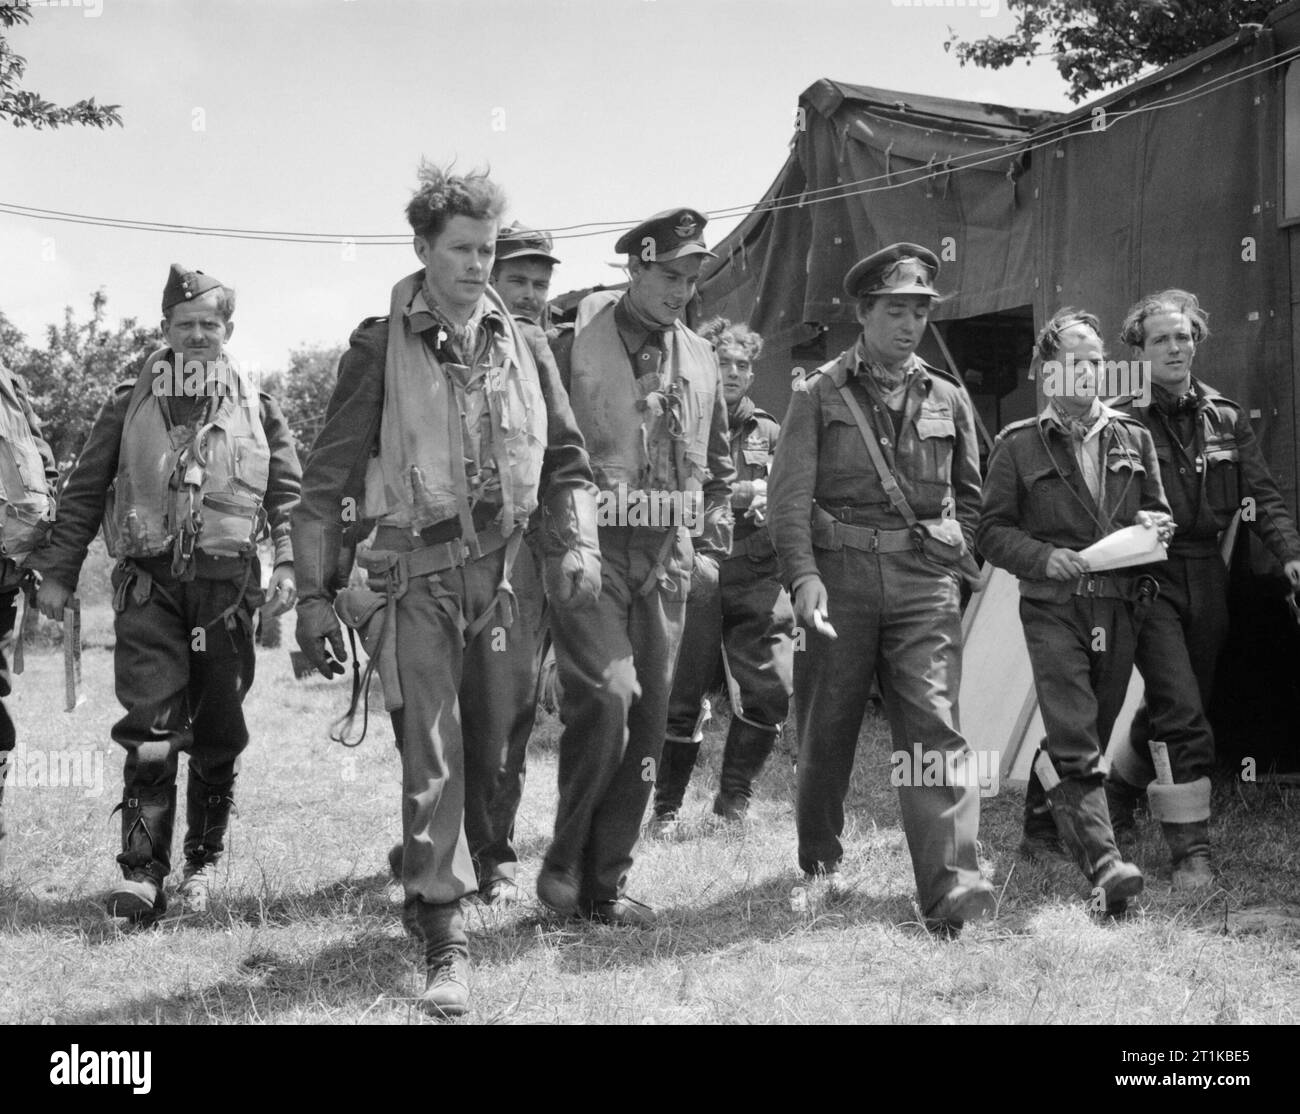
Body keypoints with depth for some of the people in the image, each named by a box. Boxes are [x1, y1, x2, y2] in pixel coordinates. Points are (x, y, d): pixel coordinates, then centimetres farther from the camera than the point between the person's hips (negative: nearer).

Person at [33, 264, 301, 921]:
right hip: (149, 581, -1)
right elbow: (84, 491, 10)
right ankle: (142, 872, -11)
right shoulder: (132, 401, 9)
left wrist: (289, 564, -4)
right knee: (151, 728, -12)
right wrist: (58, 572, 5)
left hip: (226, 582, 1)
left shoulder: (256, 407, 11)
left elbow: (288, 493, 10)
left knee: (217, 735, 6)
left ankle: (201, 864, 20)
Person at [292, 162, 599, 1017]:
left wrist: (578, 545, -4)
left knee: (491, 744, 11)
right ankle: (446, 941, -4)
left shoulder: (523, 346, 9)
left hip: (506, 568, 3)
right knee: (431, 752, -7)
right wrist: (315, 593, -5)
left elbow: (566, 459, 12)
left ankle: (472, 862, 37)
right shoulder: (381, 347, -1)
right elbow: (330, 478, -1)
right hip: (418, 572, -3)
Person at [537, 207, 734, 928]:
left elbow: (717, 465, 21)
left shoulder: (699, 358, 13)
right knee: (606, 696, -19)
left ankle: (605, 884, 16)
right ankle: (563, 861, 1)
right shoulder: (574, 352, -3)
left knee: (646, 722, 5)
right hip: (592, 552, -5)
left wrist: (711, 547, 12)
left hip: (668, 562, 5)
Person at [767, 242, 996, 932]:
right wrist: (803, 575, -16)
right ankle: (819, 864, 26)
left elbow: (971, 495, 24)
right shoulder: (820, 395, 5)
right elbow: (788, 496, -3)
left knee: (934, 723, -11)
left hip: (924, 578, 1)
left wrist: (958, 555, 10)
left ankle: (951, 886, -17)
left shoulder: (948, 399, 15)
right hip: (839, 572, -1)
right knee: (825, 728, 6)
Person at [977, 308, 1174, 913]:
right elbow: (992, 530, 2)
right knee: (1074, 741, -15)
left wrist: (1155, 525, -2)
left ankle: (1043, 823, 30)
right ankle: (1104, 864, -23)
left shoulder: (1133, 439, 14)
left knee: (1090, 736, 10)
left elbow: (1159, 513, 22)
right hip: (1054, 607, -4)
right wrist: (1045, 558, -14)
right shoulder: (1019, 444, 3)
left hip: (1120, 607, 4)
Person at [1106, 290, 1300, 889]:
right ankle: (1190, 851, -5)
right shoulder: (1122, 420, -6)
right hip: (1148, 575, -5)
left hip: (1206, 575, 6)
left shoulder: (1226, 417, 9)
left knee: (1173, 707, 15)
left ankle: (1117, 789, 41)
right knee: (1182, 714, -12)